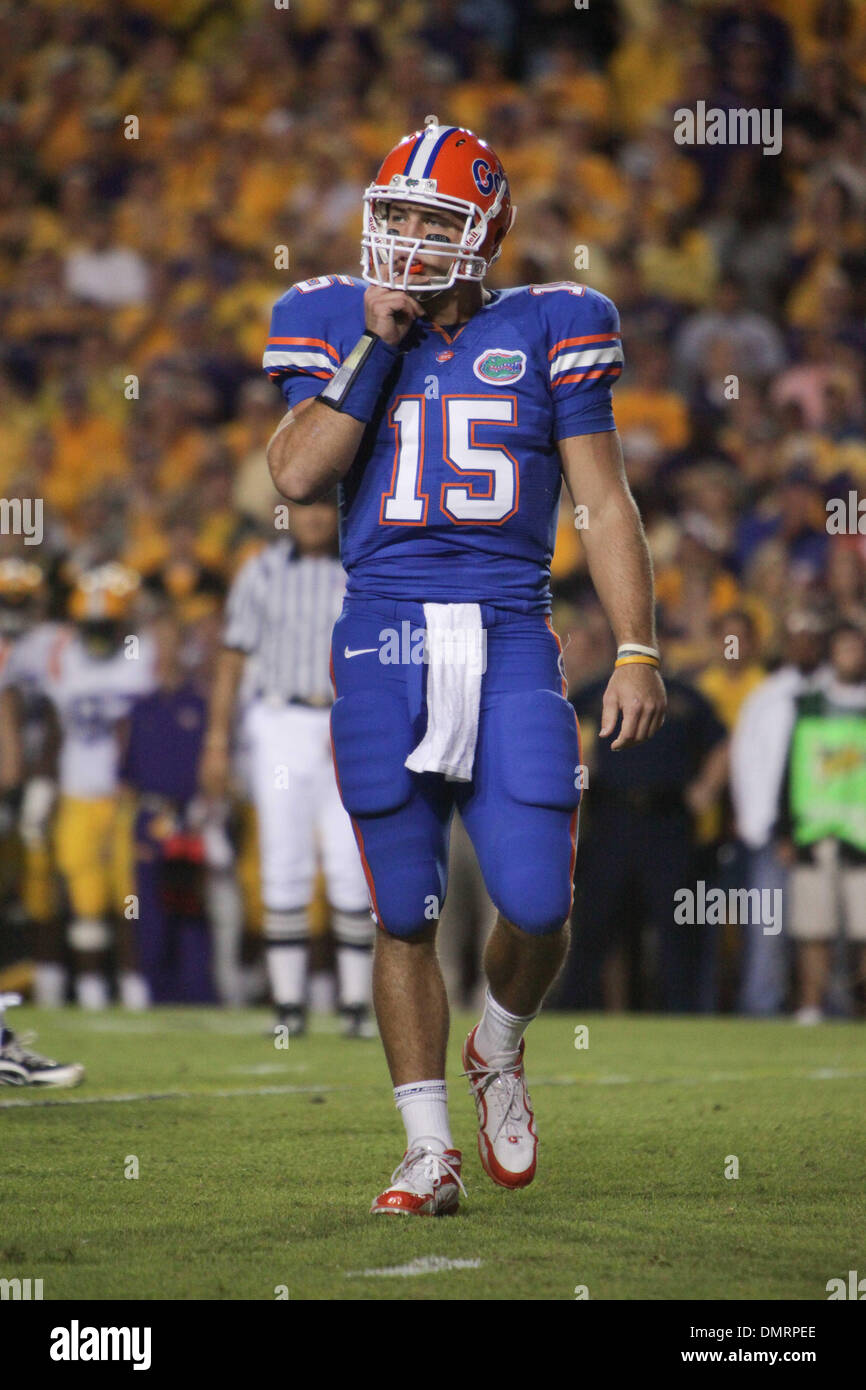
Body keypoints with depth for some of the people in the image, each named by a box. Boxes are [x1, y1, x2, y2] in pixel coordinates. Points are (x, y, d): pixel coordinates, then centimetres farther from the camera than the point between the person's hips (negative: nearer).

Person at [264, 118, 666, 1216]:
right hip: (383, 641, 1)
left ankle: (499, 1050, 25)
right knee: (406, 914, 2)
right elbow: (296, 476, -6)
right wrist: (375, 346, -8)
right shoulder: (338, 326, 9)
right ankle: (428, 1151, 12)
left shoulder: (544, 332, 6)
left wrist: (636, 653, -3)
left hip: (509, 645, 0)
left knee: (537, 907, -8)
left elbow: (604, 505, 5)